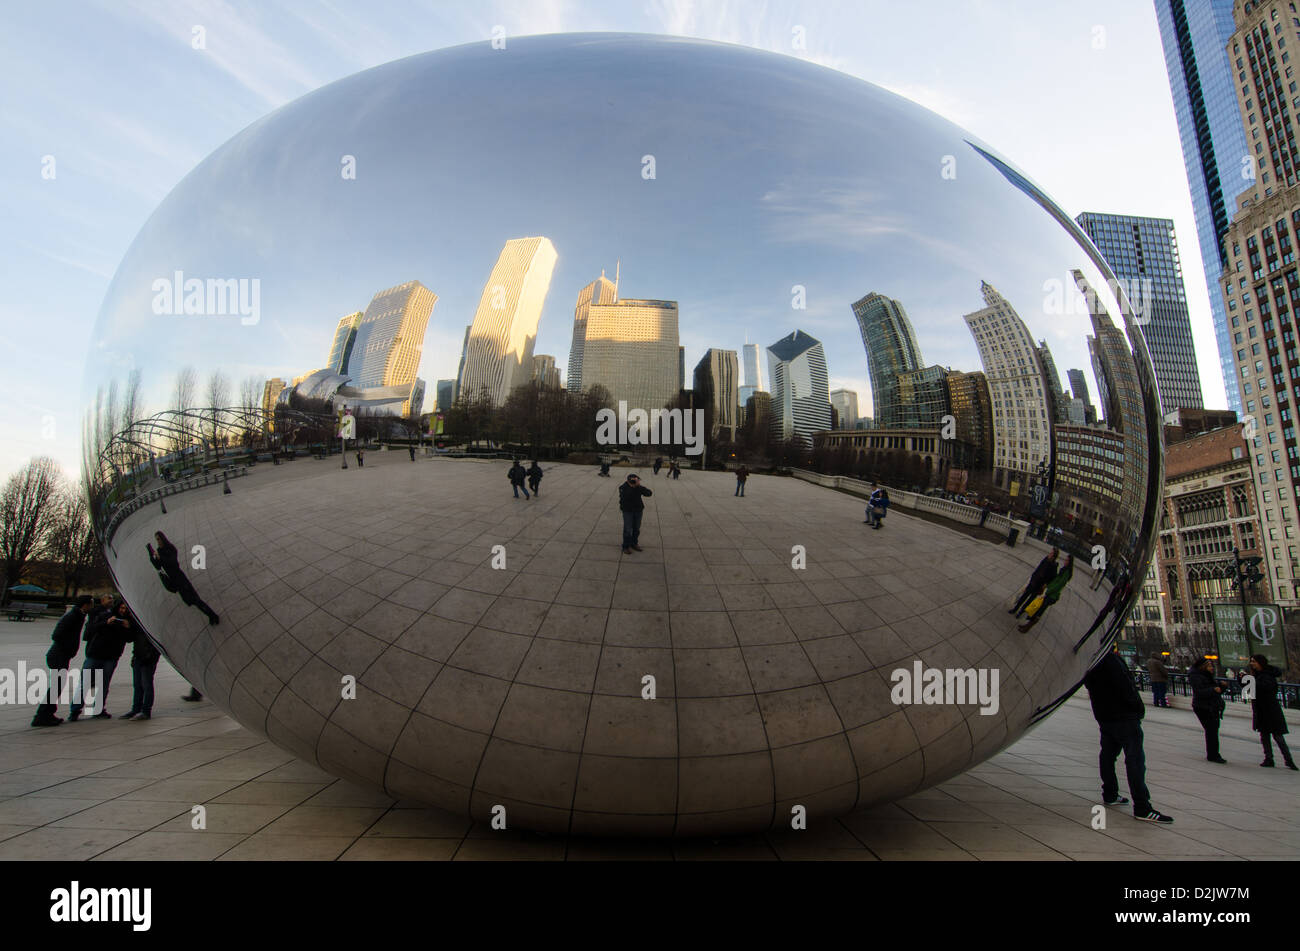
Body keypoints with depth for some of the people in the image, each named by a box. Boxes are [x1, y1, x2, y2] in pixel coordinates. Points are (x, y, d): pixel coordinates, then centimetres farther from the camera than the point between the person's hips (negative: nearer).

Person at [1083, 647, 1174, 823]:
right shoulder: (1109, 658, -20)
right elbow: (1125, 686, -21)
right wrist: (1139, 708, -6)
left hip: (1103, 716, 9)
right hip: (1124, 716, -9)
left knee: (1107, 755, 17)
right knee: (1135, 759, -6)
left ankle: (1110, 795, 28)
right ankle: (1142, 808, -6)